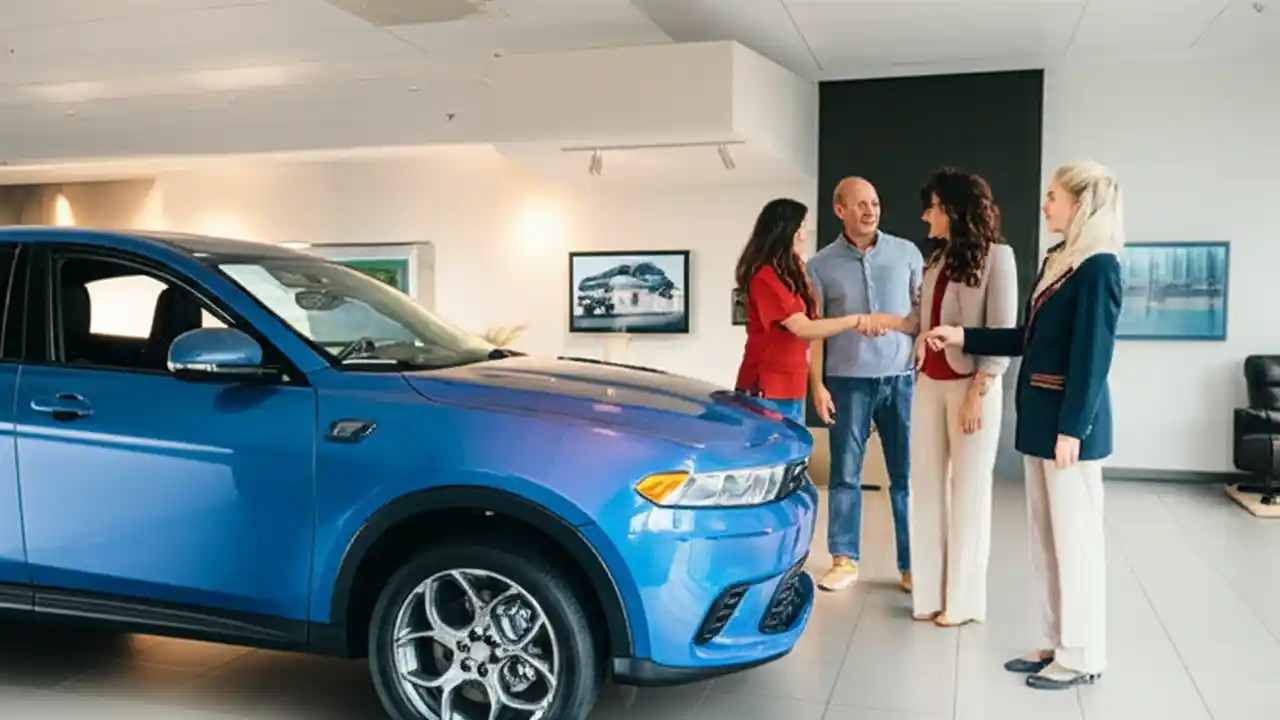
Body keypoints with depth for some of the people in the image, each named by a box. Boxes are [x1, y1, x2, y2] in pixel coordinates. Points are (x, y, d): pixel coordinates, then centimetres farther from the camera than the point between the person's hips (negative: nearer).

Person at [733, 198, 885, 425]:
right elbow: (803, 328, -18)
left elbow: (803, 331, 17)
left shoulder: (791, 273, 15)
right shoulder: (765, 277, -14)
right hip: (766, 390, -9)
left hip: (792, 389, 9)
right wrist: (856, 321, -12)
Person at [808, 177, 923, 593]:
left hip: (901, 377, 1)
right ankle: (845, 560, 13)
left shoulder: (906, 253, 6)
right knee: (845, 474, 4)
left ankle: (912, 563, 12)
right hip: (848, 380, 0)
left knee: (907, 475, 3)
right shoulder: (822, 265, 4)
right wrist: (817, 384, -2)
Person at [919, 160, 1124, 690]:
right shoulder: (1056, 260, 13)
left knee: (1075, 535, 1)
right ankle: (1057, 643, 24)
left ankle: (1083, 655, 13)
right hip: (1039, 415, 9)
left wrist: (1072, 428, -19)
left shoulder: (1099, 267, -14)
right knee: (1045, 536, 13)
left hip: (1069, 418, -9)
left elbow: (1093, 354, -17)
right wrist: (962, 338, 15)